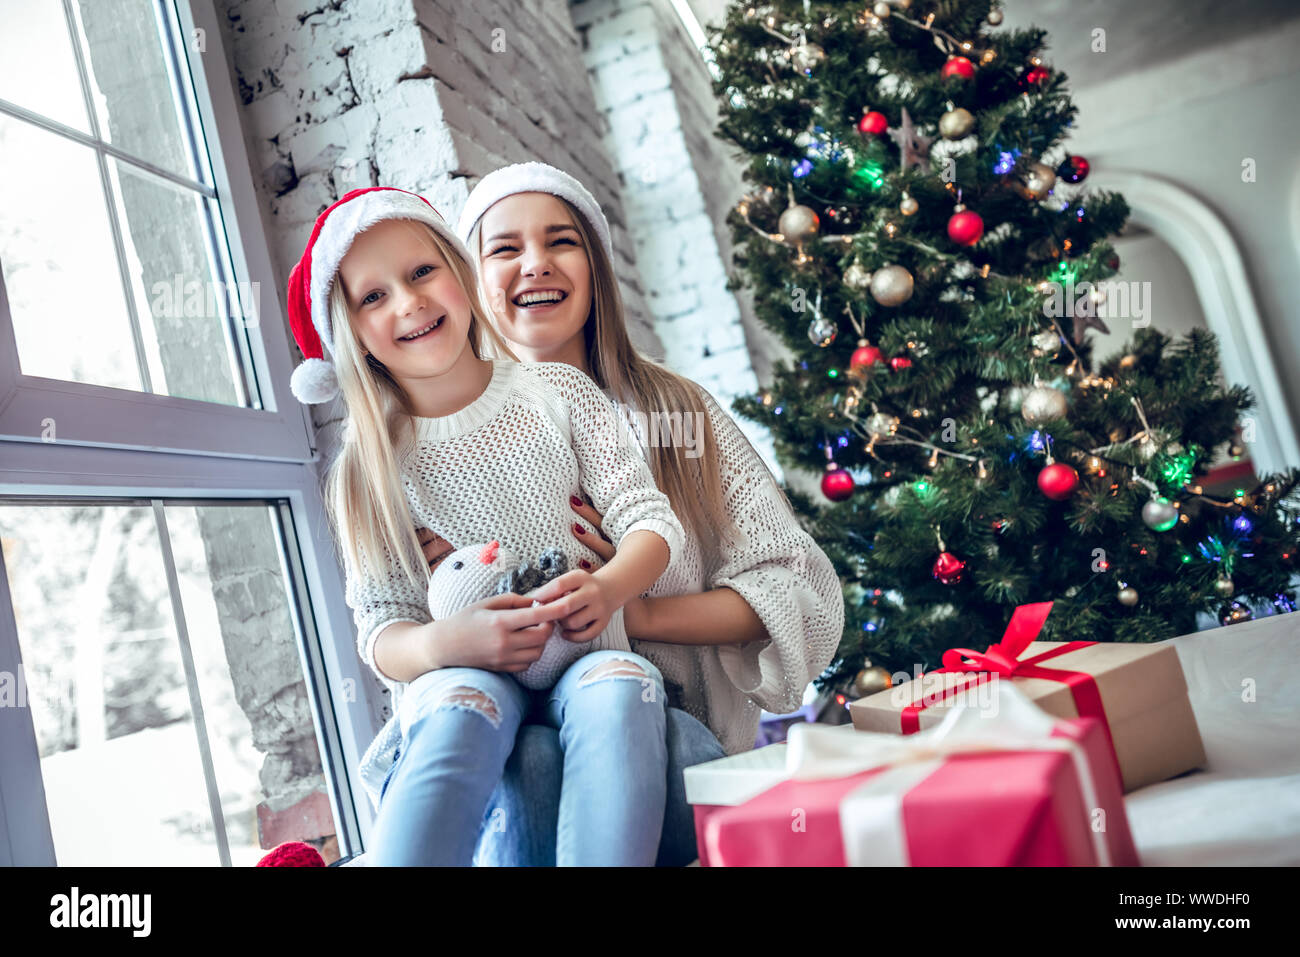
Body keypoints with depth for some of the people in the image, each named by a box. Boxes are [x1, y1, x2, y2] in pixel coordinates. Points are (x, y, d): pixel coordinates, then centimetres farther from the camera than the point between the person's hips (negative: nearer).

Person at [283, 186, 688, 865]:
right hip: (456, 675, 0)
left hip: (582, 658, 1)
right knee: (463, 709, -35)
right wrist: (447, 643, -25)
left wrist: (609, 588, -22)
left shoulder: (558, 391, 6)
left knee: (621, 689, -33)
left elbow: (649, 519, 1)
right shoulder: (369, 467, 4)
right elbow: (380, 631, -1)